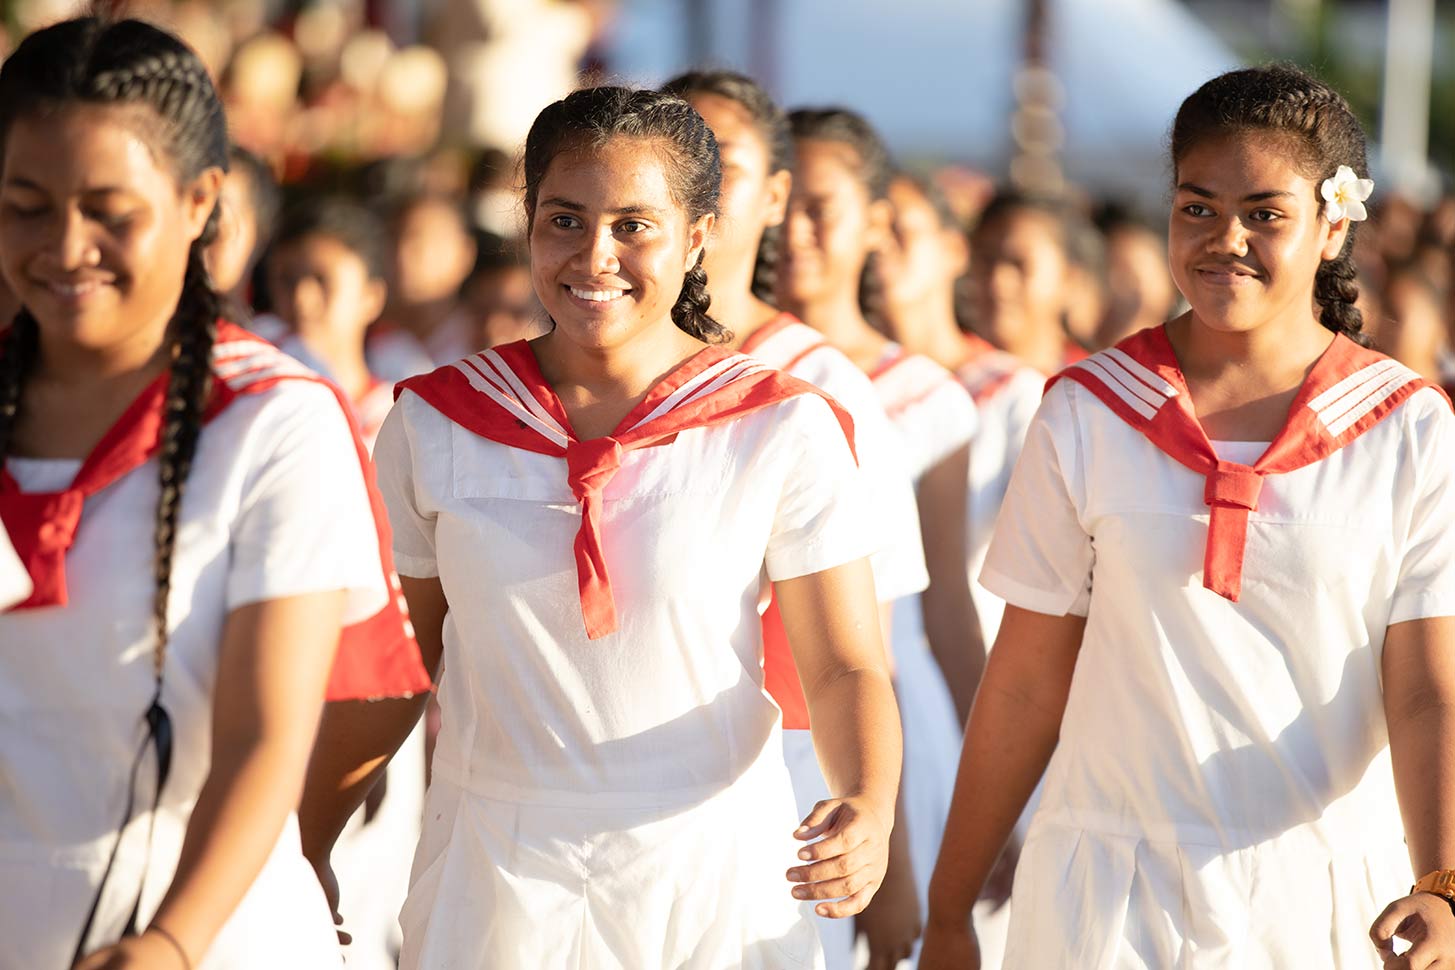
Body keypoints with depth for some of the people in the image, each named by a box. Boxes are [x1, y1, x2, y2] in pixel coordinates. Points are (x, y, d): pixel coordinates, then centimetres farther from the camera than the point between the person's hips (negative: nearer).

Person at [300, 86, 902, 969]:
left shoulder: (782, 432, -6)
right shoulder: (433, 426, 0)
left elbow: (846, 669, -8)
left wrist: (868, 808, -26)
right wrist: (305, 838, 6)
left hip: (714, 879, -1)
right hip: (495, 883, 2)